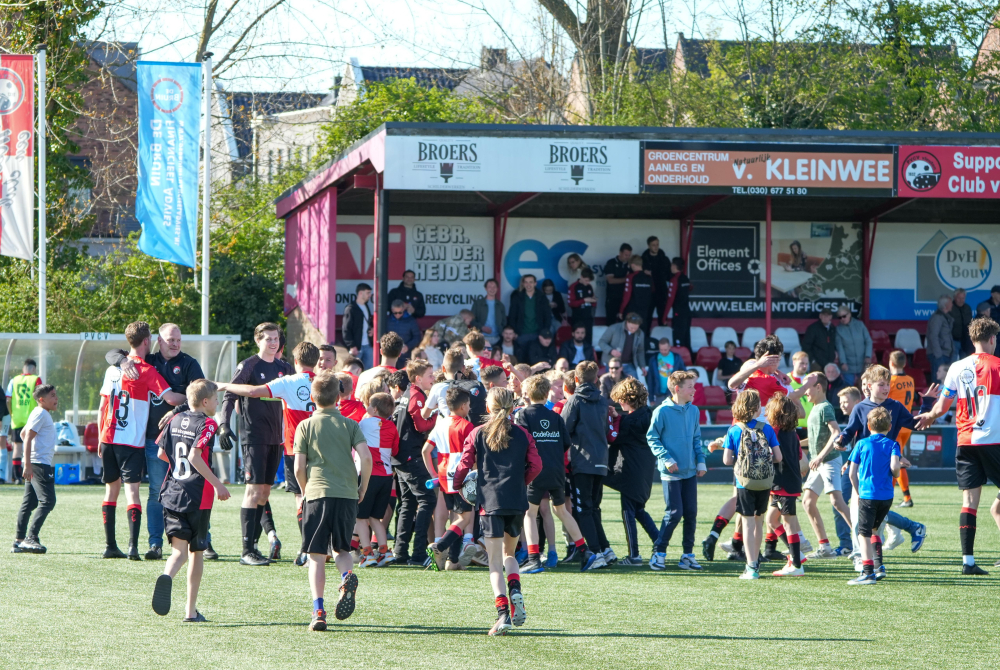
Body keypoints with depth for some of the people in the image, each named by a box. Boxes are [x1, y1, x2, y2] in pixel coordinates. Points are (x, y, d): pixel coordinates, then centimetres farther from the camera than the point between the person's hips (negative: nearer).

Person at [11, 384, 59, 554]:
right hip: (39, 464, -10)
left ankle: (19, 541, 9)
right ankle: (31, 538, -19)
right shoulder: (40, 414, -11)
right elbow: (27, 438, -18)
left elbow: (24, 432, 30)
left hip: (34, 465, 10)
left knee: (29, 502, 9)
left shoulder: (43, 414, 19)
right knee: (47, 500, -14)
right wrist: (28, 465, -24)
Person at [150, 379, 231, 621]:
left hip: (171, 494, 4)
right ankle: (191, 610, 12)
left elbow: (160, 453, 16)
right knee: (196, 551, 9)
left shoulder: (175, 420, 11)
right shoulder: (207, 424, -8)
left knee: (179, 549, -1)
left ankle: (167, 576, -36)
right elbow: (195, 455, -21)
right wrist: (217, 484, -17)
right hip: (198, 497, -4)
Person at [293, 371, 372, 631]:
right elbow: (366, 458, -5)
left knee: (316, 555, 2)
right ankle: (347, 576, -15)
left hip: (317, 493, -2)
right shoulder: (350, 425, 7)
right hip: (347, 494, 2)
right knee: (341, 548, 18)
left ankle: (319, 611, -9)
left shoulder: (305, 426, 4)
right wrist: (362, 488, 9)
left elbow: (299, 468, -1)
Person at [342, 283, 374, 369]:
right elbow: (346, 330, -12)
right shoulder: (351, 309, -9)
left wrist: (371, 329, 5)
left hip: (367, 346, 7)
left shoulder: (367, 307, 15)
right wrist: (352, 346, -17)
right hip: (356, 347, -7)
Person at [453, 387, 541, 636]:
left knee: (495, 563, -1)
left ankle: (503, 612, -17)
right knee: (509, 553, 21)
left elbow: (465, 464, 1)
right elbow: (536, 465, 2)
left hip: (490, 502, -2)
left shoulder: (478, 434, 1)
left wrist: (456, 485, 20)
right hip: (517, 502, 2)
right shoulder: (522, 434, 5)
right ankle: (515, 590, -7)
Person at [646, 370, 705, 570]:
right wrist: (666, 458, -15)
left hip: (690, 471, 6)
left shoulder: (693, 411, 9)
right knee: (674, 513, -9)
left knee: (691, 513, 5)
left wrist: (701, 461, 7)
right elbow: (652, 437, -6)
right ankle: (658, 553, 3)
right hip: (671, 472, -6)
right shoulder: (662, 411, -9)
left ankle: (688, 554, 14)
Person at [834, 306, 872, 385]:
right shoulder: (839, 329, 1)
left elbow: (868, 341, 3)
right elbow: (840, 347, -5)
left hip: (862, 364, 1)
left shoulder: (860, 325, 4)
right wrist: (843, 363, -16)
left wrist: (868, 356, -10)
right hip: (848, 366, -1)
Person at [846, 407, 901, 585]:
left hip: (867, 495, -3)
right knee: (873, 529, 23)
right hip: (886, 496, 3)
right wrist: (895, 474, 10)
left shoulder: (862, 444, 4)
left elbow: (852, 473, 3)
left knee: (864, 534, -3)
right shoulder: (892, 445, 3)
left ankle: (868, 572, -12)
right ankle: (878, 566, 19)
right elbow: (894, 467, -14)